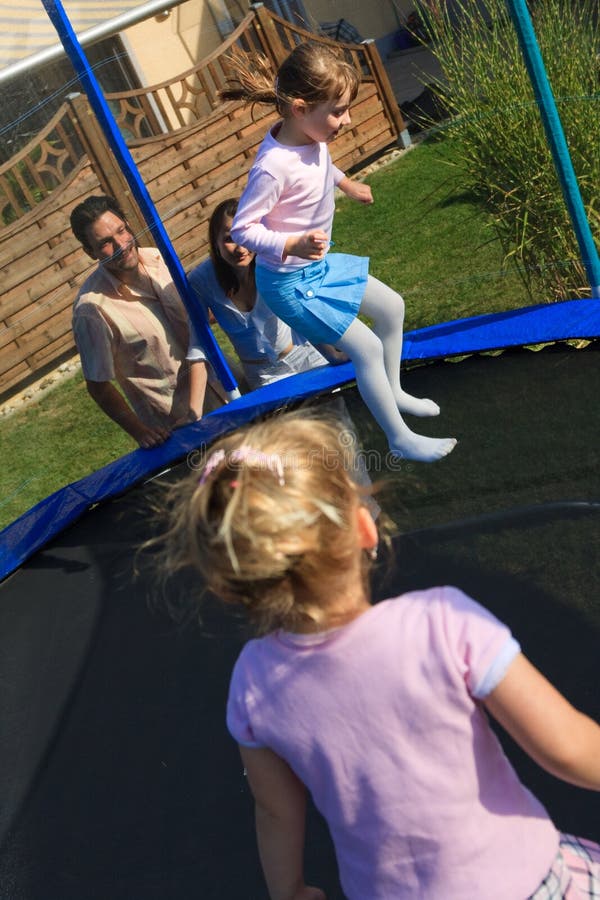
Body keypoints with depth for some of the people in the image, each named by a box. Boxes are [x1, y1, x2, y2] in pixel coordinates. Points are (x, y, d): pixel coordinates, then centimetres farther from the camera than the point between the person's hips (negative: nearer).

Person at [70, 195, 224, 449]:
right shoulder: (92, 308, -24)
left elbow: (196, 321, -3)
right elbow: (98, 386, -13)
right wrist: (139, 432, -17)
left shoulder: (159, 258, -9)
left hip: (212, 381, 5)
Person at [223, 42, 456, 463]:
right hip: (291, 281, -9)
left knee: (391, 306, 18)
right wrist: (294, 245, -39)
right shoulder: (273, 167, -32)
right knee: (367, 348, -7)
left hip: (320, 264, 9)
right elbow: (242, 228, -26)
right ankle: (401, 439, 10)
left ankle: (393, 393, 39)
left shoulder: (313, 135, -6)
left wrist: (346, 183, 33)